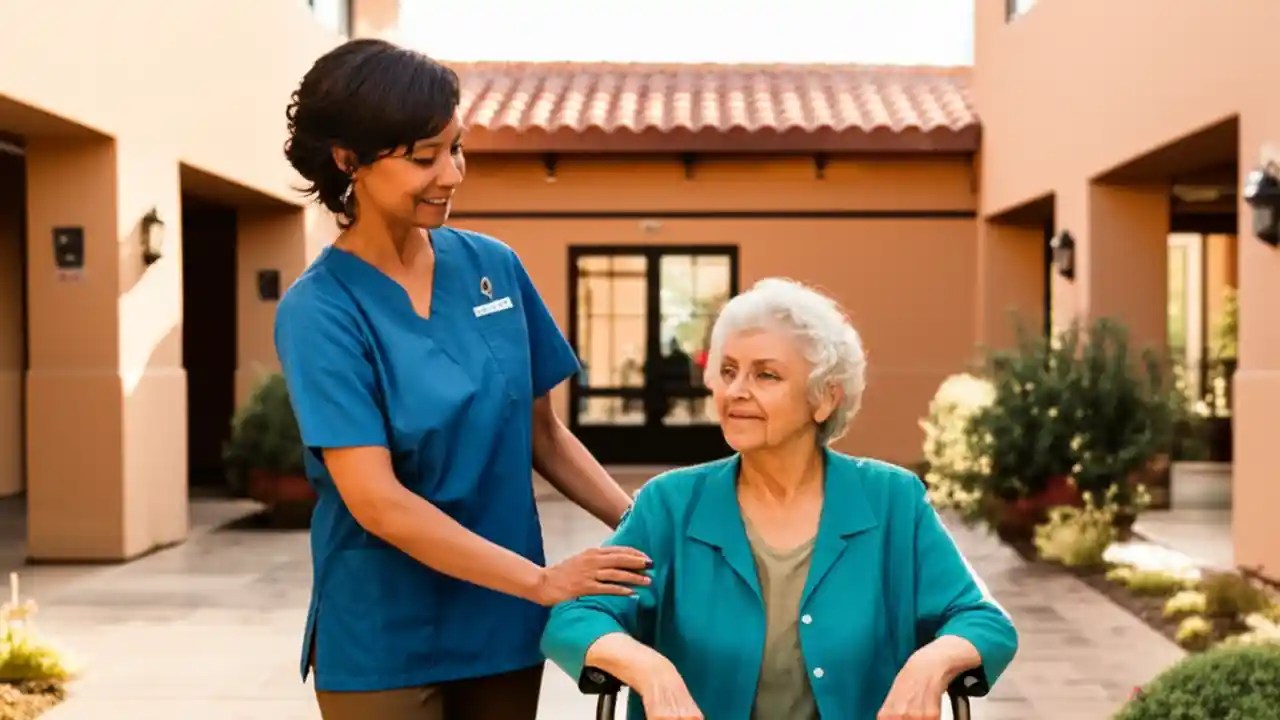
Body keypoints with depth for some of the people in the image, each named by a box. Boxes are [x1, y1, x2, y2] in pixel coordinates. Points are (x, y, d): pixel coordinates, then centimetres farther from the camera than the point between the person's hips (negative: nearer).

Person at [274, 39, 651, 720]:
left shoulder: (493, 266, 0)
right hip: (385, 641, -4)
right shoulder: (319, 310, -13)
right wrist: (540, 579, -21)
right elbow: (377, 502, -20)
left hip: (503, 623, 4)